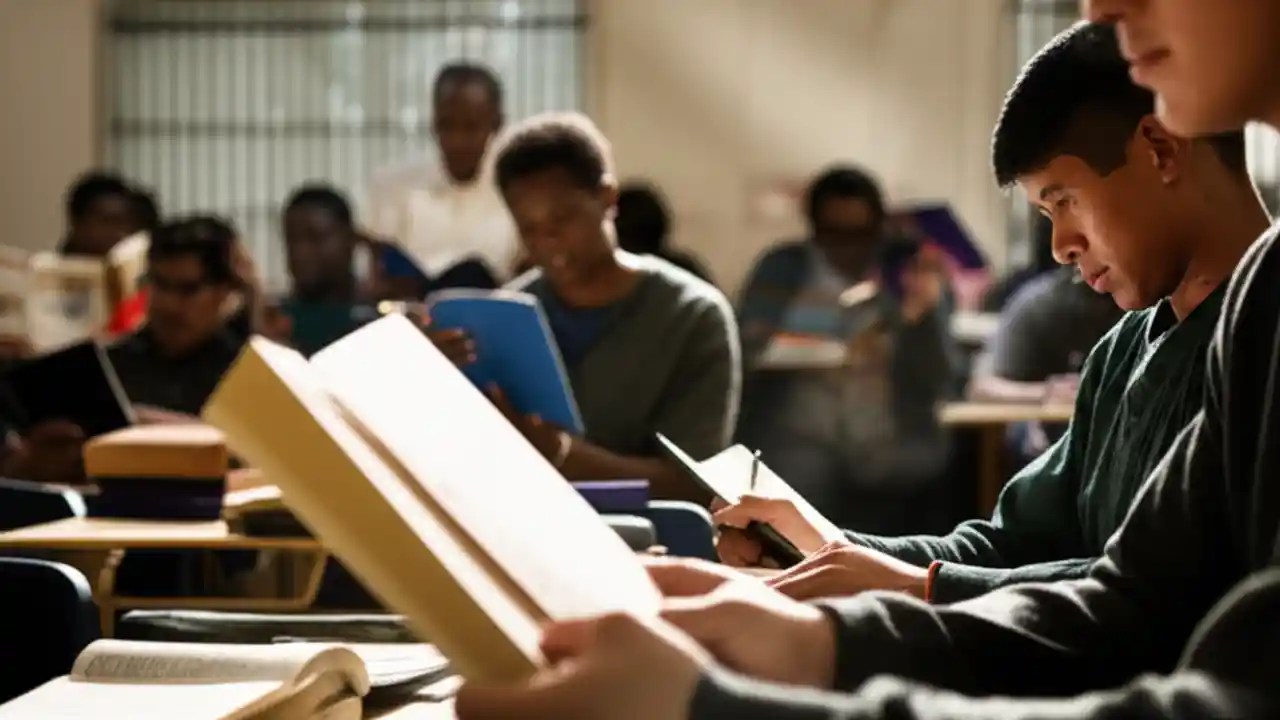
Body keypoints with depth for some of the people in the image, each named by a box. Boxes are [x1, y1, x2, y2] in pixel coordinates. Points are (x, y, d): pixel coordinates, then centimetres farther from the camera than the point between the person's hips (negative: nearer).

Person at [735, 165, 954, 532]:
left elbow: (932, 386, 0)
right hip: (792, 451, 0)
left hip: (892, 460, 0)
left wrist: (921, 311, -15)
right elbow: (743, 355, 4)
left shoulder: (908, 273, 6)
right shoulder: (780, 271, 9)